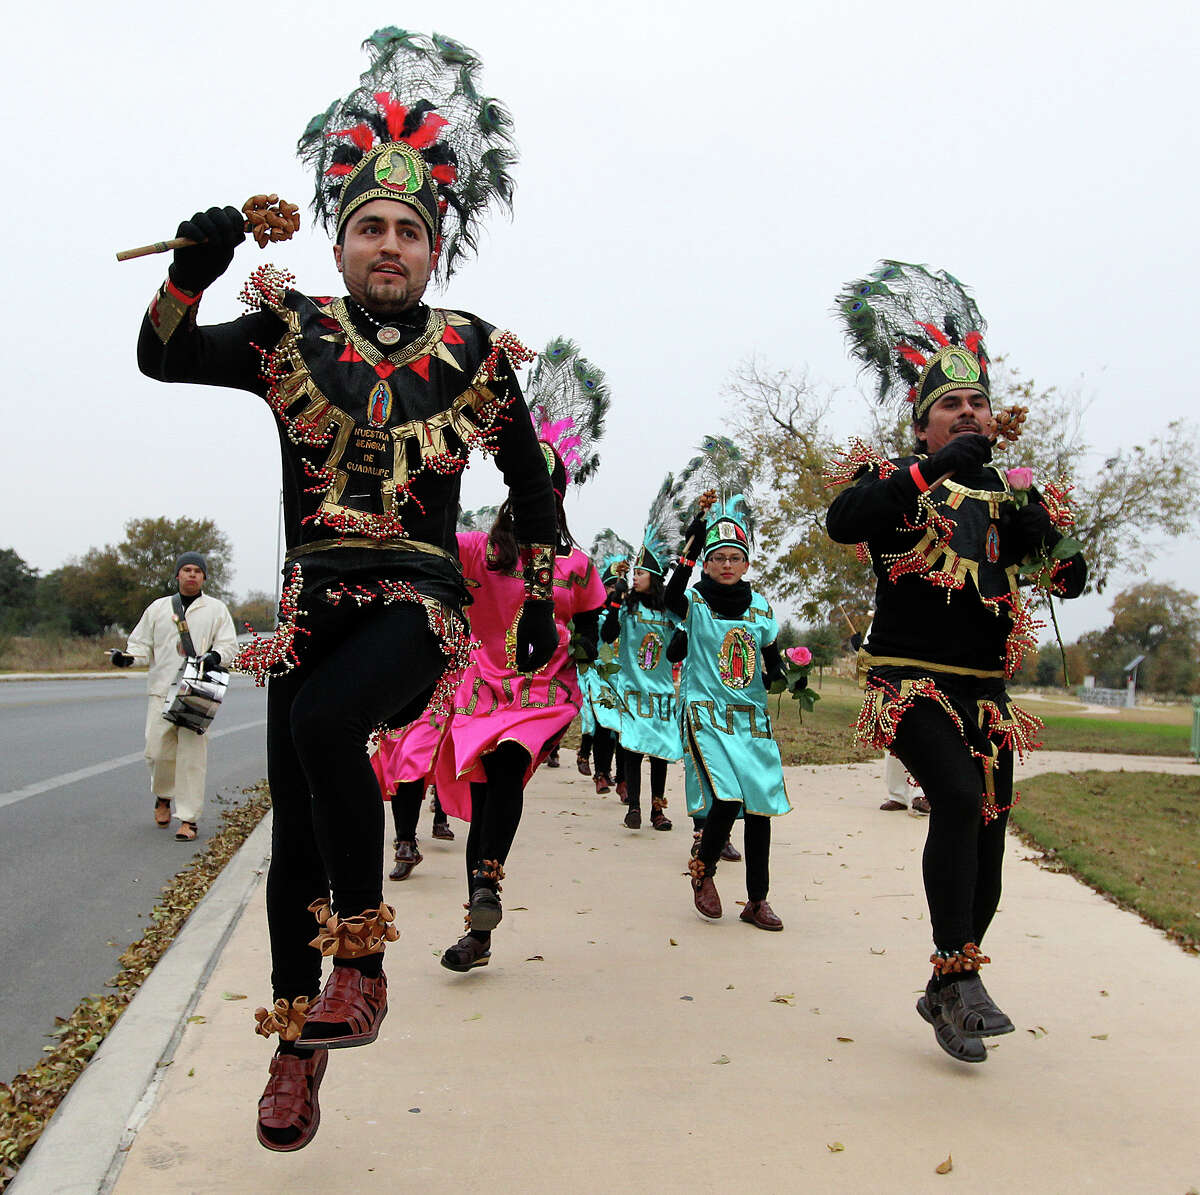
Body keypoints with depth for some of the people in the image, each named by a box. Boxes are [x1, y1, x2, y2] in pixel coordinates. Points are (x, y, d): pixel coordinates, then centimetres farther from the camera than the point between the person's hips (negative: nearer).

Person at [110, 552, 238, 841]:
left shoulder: (216, 609, 11)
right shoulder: (158, 608, 16)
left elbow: (230, 646, 7)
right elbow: (142, 642, 18)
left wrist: (215, 656, -15)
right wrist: (127, 657, -3)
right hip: (162, 689, 2)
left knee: (192, 754, -6)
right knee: (158, 751, -1)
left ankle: (188, 819, 0)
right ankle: (163, 796, 31)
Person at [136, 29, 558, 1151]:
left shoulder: (472, 353, 5)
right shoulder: (291, 333, 7)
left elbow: (531, 486, 13)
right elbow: (162, 355, 0)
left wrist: (538, 604, 9)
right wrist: (194, 268, -18)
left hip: (419, 602, -2)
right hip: (312, 605, 2)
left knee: (325, 721, -33)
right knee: (296, 833, 3)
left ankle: (362, 962, -15)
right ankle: (297, 1048, 22)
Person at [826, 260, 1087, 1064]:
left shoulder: (1008, 493, 13)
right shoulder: (893, 481, 0)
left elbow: (1070, 579, 12)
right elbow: (843, 523, -22)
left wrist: (1050, 533, -9)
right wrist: (939, 469, -28)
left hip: (986, 691, 5)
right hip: (912, 681, -5)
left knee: (987, 835, 6)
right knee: (959, 797, -28)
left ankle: (946, 994, 23)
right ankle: (962, 976, -17)